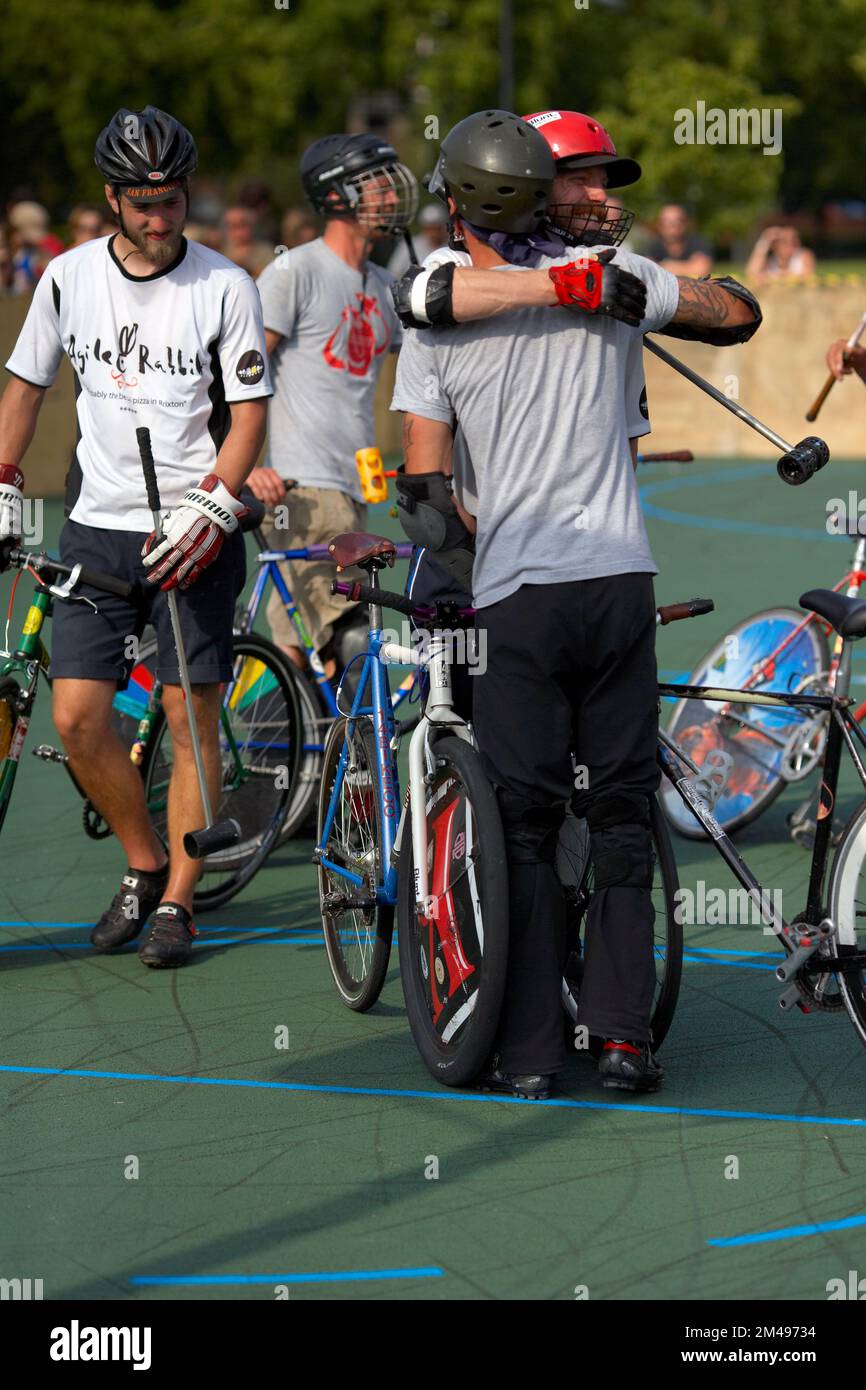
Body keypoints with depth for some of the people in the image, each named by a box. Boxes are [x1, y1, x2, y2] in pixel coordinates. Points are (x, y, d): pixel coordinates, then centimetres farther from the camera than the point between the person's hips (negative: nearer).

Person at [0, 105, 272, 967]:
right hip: (98, 527, 3)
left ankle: (176, 902, 11)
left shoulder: (223, 287, -5)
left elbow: (248, 411, -4)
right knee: (77, 717, -4)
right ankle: (145, 865, 18)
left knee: (191, 718, 0)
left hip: (193, 535, -2)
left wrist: (210, 511, -16)